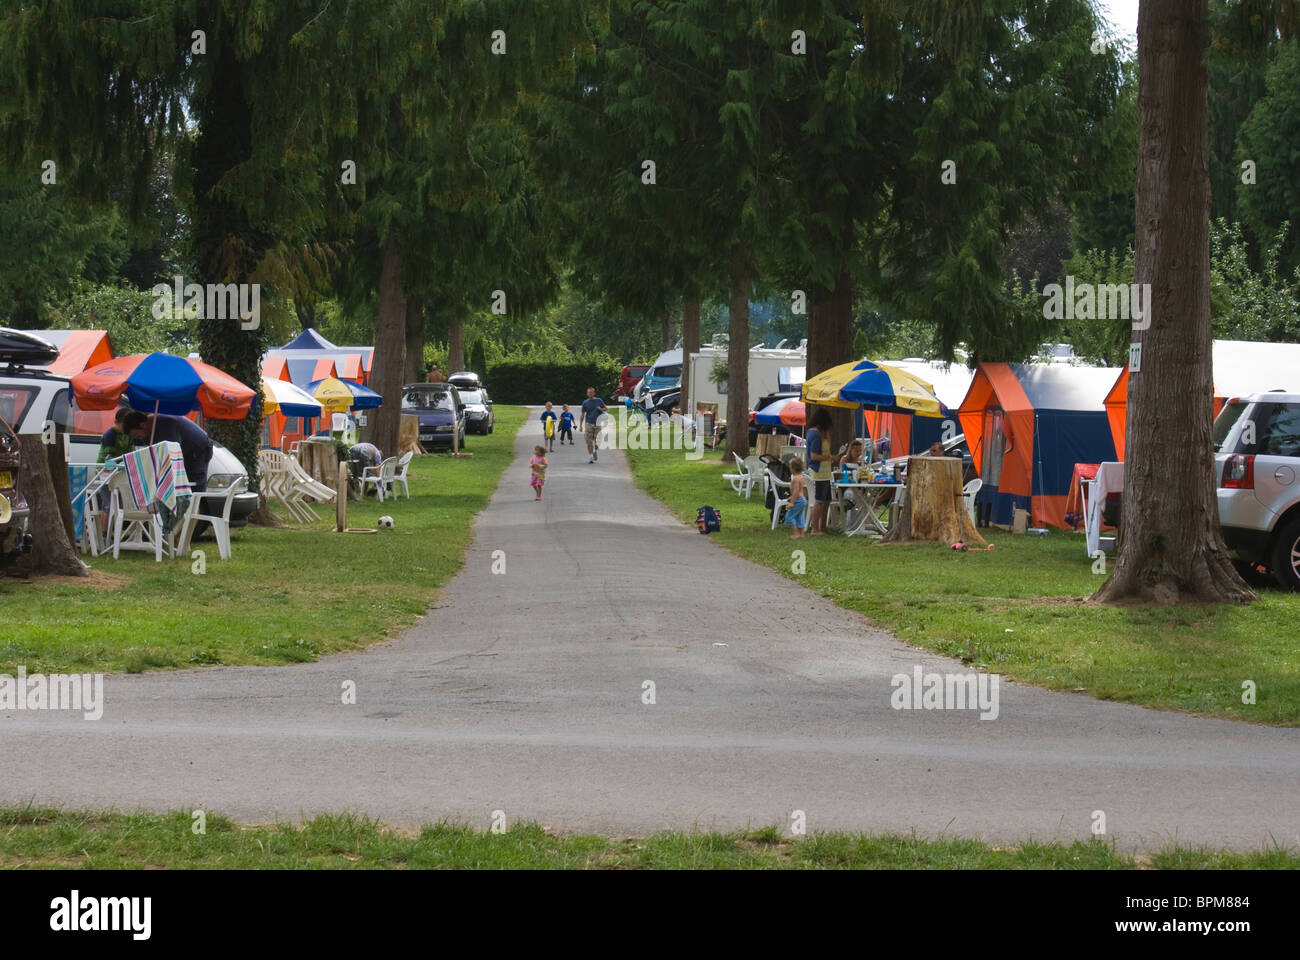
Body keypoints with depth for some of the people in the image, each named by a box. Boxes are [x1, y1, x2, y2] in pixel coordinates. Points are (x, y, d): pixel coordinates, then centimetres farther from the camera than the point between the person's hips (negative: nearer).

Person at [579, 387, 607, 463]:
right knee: (589, 442, -4)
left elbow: (606, 408, 18)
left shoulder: (599, 400, 7)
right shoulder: (585, 402, 6)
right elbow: (582, 414, 8)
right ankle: (591, 456, 5)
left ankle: (595, 450, 25)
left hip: (598, 424, 0)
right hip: (589, 423, 0)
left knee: (597, 441, -5)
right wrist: (580, 425, 2)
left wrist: (601, 409, -5)